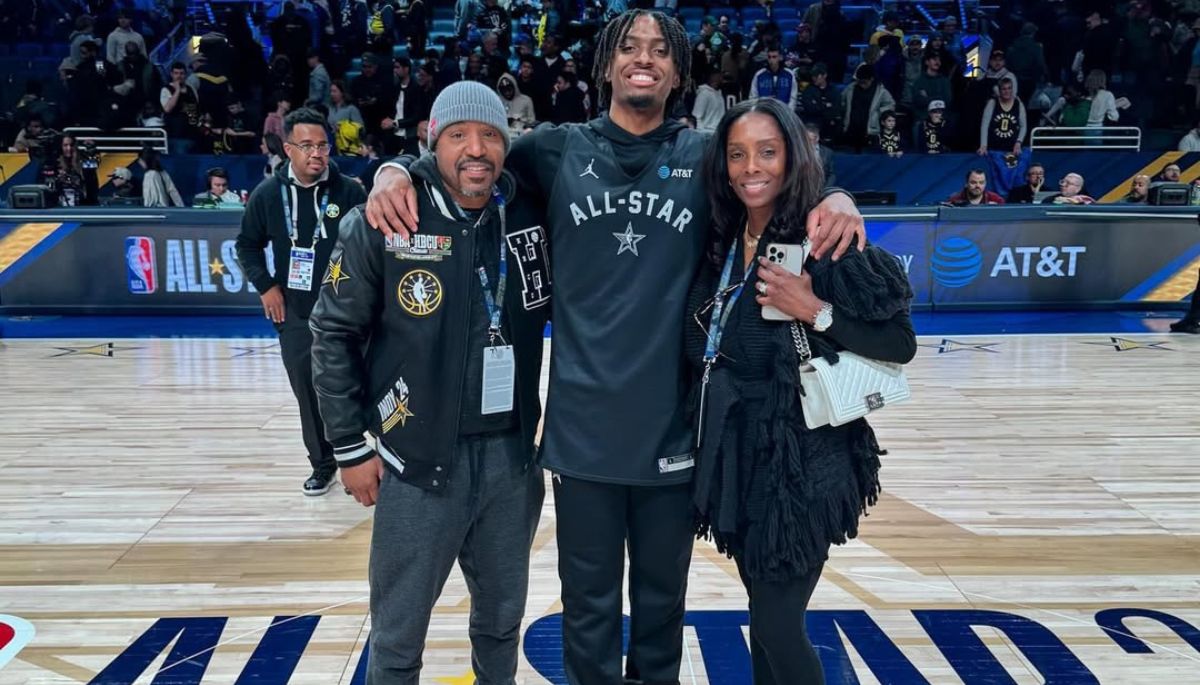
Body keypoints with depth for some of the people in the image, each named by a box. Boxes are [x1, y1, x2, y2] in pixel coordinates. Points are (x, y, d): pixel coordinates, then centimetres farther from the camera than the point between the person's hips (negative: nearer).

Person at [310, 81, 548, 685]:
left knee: (502, 617, 20)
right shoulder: (381, 225, -10)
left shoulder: (530, 218, -1)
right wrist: (350, 446, -4)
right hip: (419, 460, -3)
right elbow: (334, 334, -4)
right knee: (398, 633, 12)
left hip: (513, 456, 3)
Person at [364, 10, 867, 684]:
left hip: (672, 425, 1)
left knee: (662, 596, 20)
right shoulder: (558, 148, 1)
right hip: (584, 424, -1)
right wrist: (395, 170, -15)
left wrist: (837, 199, -15)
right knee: (589, 603, 14)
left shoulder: (706, 155, 2)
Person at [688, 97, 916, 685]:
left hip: (803, 461, -6)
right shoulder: (721, 243, 4)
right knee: (764, 614, 18)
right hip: (735, 454, 6)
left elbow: (900, 343, -13)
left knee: (776, 624, 3)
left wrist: (815, 311, -22)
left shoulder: (824, 242, -14)